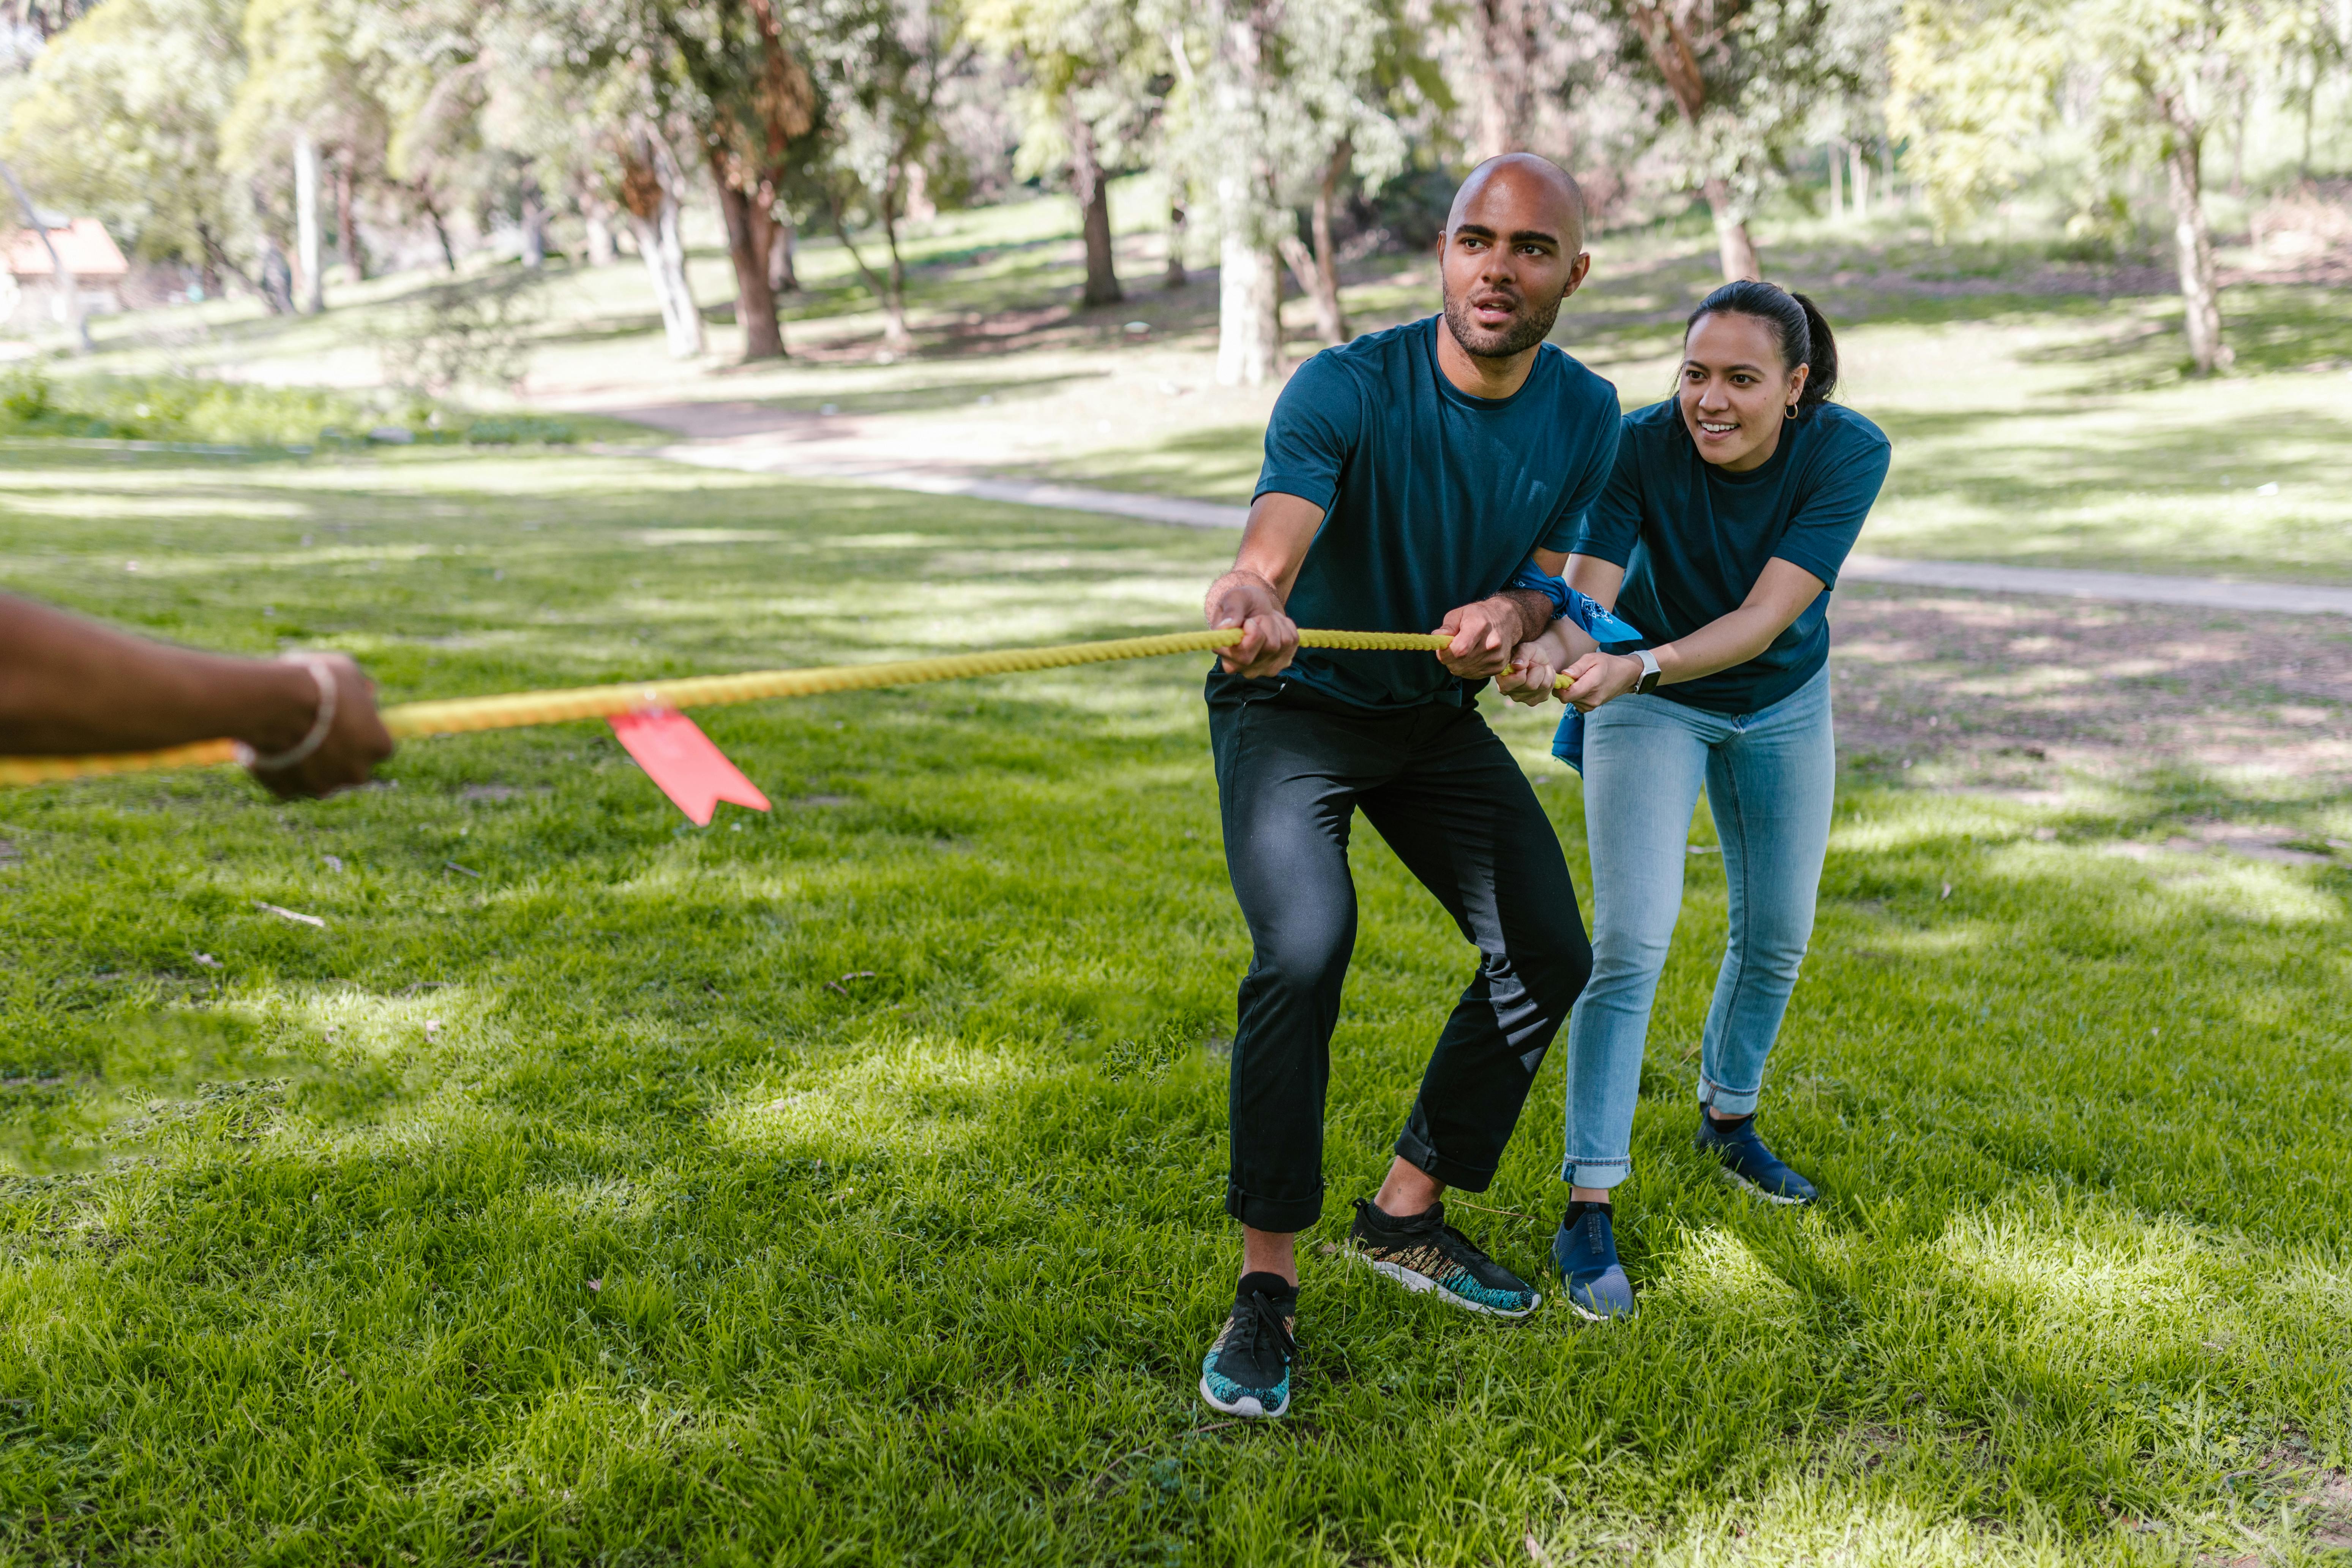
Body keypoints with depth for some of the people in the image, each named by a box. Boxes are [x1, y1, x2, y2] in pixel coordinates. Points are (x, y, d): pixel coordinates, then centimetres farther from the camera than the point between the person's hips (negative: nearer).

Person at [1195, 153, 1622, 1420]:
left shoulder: (1584, 414, -7)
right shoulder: (1348, 389, -25)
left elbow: (1551, 576, 0)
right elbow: (1274, 541, -41)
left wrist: (1512, 614, -26)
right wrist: (1251, 604, -66)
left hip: (1439, 714, 6)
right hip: (1296, 704, -6)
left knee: (1548, 954, 2)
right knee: (1305, 949, -27)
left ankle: (1406, 1215, 19)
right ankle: (1267, 1286, -15)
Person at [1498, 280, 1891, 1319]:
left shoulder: (1847, 453, -27)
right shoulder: (1640, 446, -28)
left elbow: (1766, 617, -36)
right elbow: (1583, 601, -35)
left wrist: (1639, 667, -52)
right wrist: (1550, 652, -59)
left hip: (1782, 702, 3)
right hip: (1649, 704, -2)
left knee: (1777, 933, 12)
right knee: (1632, 940, -14)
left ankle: (1727, 1116, 40)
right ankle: (1589, 1209, -10)